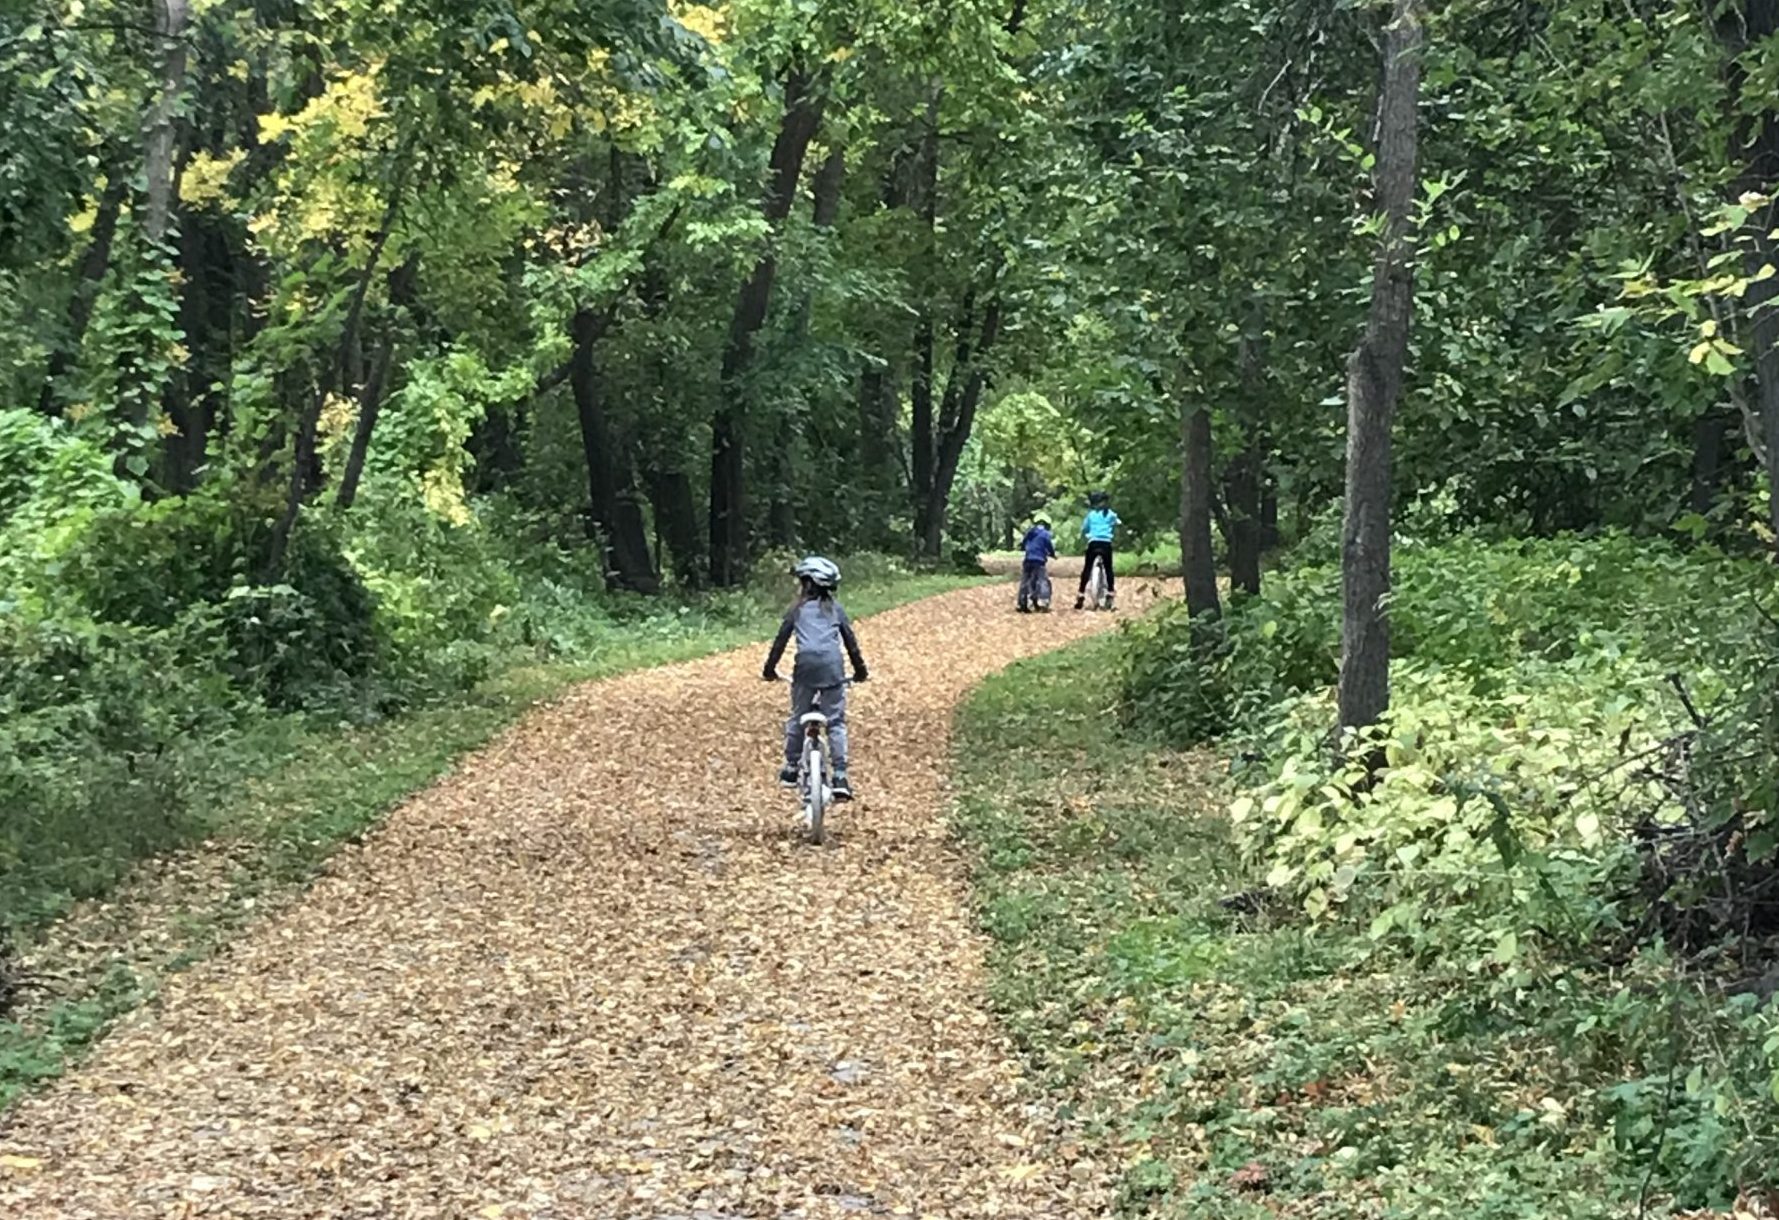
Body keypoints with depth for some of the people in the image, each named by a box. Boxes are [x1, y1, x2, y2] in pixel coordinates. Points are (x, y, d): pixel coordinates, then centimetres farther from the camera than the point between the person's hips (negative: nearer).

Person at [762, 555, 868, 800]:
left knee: (797, 718, 15)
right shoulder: (835, 609, 18)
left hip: (805, 666, 0)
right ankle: (840, 777, -6)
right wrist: (860, 670, 27)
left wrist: (769, 669, 22)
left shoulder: (796, 610, 14)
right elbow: (850, 640, 18)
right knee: (836, 722, 2)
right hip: (832, 667, 1)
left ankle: (791, 769, 21)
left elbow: (781, 640, 13)